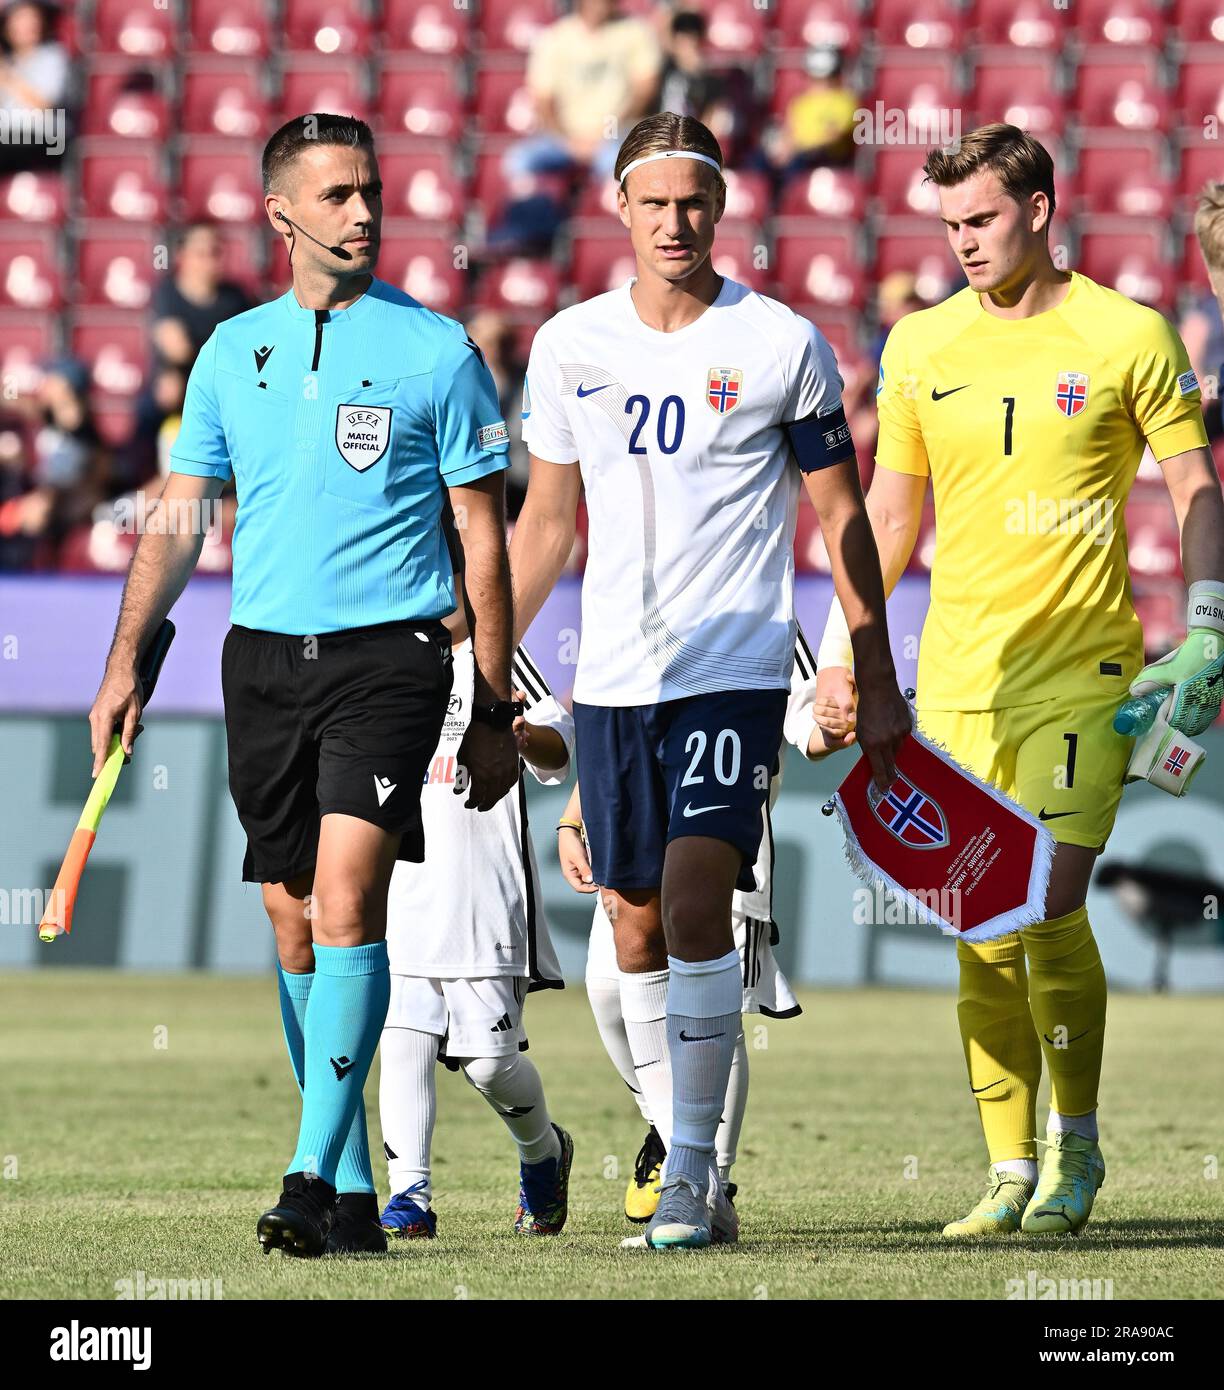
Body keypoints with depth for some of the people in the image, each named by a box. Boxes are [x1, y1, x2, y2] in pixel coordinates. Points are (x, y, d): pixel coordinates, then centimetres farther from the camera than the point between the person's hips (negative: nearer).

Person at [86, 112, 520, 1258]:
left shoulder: (436, 351, 1)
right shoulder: (233, 351, 11)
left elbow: (483, 541, 3)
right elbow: (178, 521, 15)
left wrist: (493, 710, 0)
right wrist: (125, 663, 5)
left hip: (388, 655, -4)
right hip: (263, 656, 4)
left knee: (345, 900, -19)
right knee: (295, 925, 5)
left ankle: (311, 1178, -22)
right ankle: (352, 1192, 14)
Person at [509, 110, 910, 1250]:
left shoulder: (782, 345, -2)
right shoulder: (569, 345, 7)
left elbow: (842, 518, 4)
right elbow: (544, 525, 16)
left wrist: (878, 684, 3)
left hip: (736, 669, -4)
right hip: (611, 676, 4)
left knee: (694, 898, -19)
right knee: (635, 931, 5)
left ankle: (689, 1172, -16)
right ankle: (696, 1169, 16)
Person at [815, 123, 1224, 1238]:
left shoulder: (1128, 338, -2)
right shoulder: (921, 345, 9)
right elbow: (891, 509, 17)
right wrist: (843, 645, 13)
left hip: (1083, 668, -4)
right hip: (958, 674, 4)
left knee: (1050, 903, -15)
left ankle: (1077, 1145, 3)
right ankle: (1012, 1173, 9)